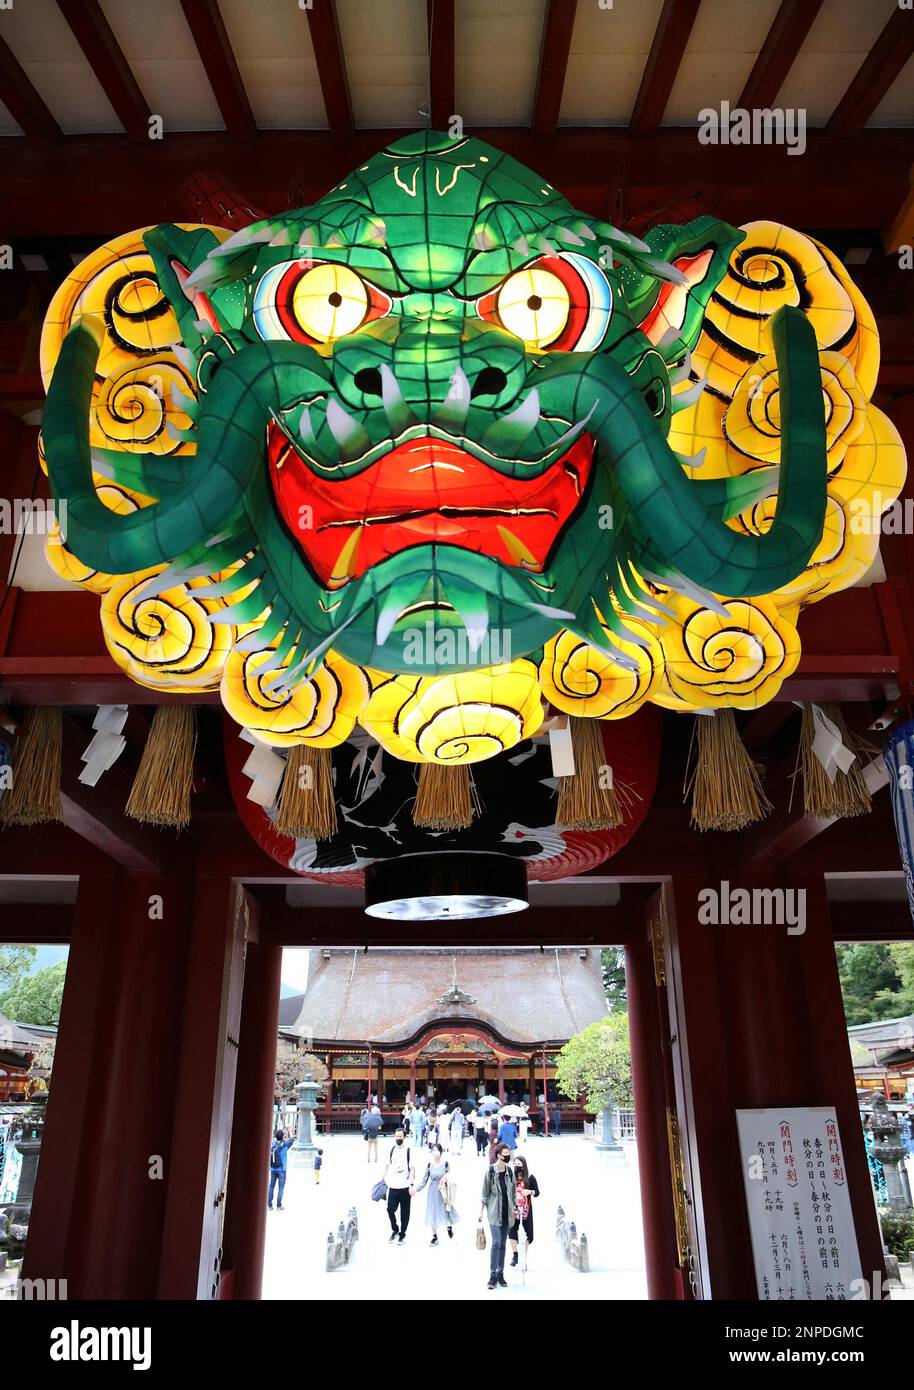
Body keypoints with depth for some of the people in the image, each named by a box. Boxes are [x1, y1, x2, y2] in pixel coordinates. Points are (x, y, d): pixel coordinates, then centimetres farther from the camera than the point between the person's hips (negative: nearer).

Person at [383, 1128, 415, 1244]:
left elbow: (412, 1169, -9)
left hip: (405, 1187, -3)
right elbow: (388, 1165, 15)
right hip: (392, 1186, 3)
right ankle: (395, 1230, 20)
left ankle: (402, 1234, 24)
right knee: (390, 1209, -4)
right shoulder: (392, 1149, 5)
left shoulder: (409, 1150, -6)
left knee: (404, 1212, 7)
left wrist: (411, 1185, -16)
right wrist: (383, 1180, 14)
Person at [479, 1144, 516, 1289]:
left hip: (507, 1212, 5)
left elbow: (513, 1192, 13)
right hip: (494, 1212, -4)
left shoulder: (510, 1171, 4)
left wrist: (514, 1207, 9)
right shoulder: (490, 1171, -9)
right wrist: (481, 1212, -5)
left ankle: (500, 1274, 18)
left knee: (503, 1244, 9)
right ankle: (493, 1276, -4)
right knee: (496, 1243, -11)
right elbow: (485, 1194, -5)